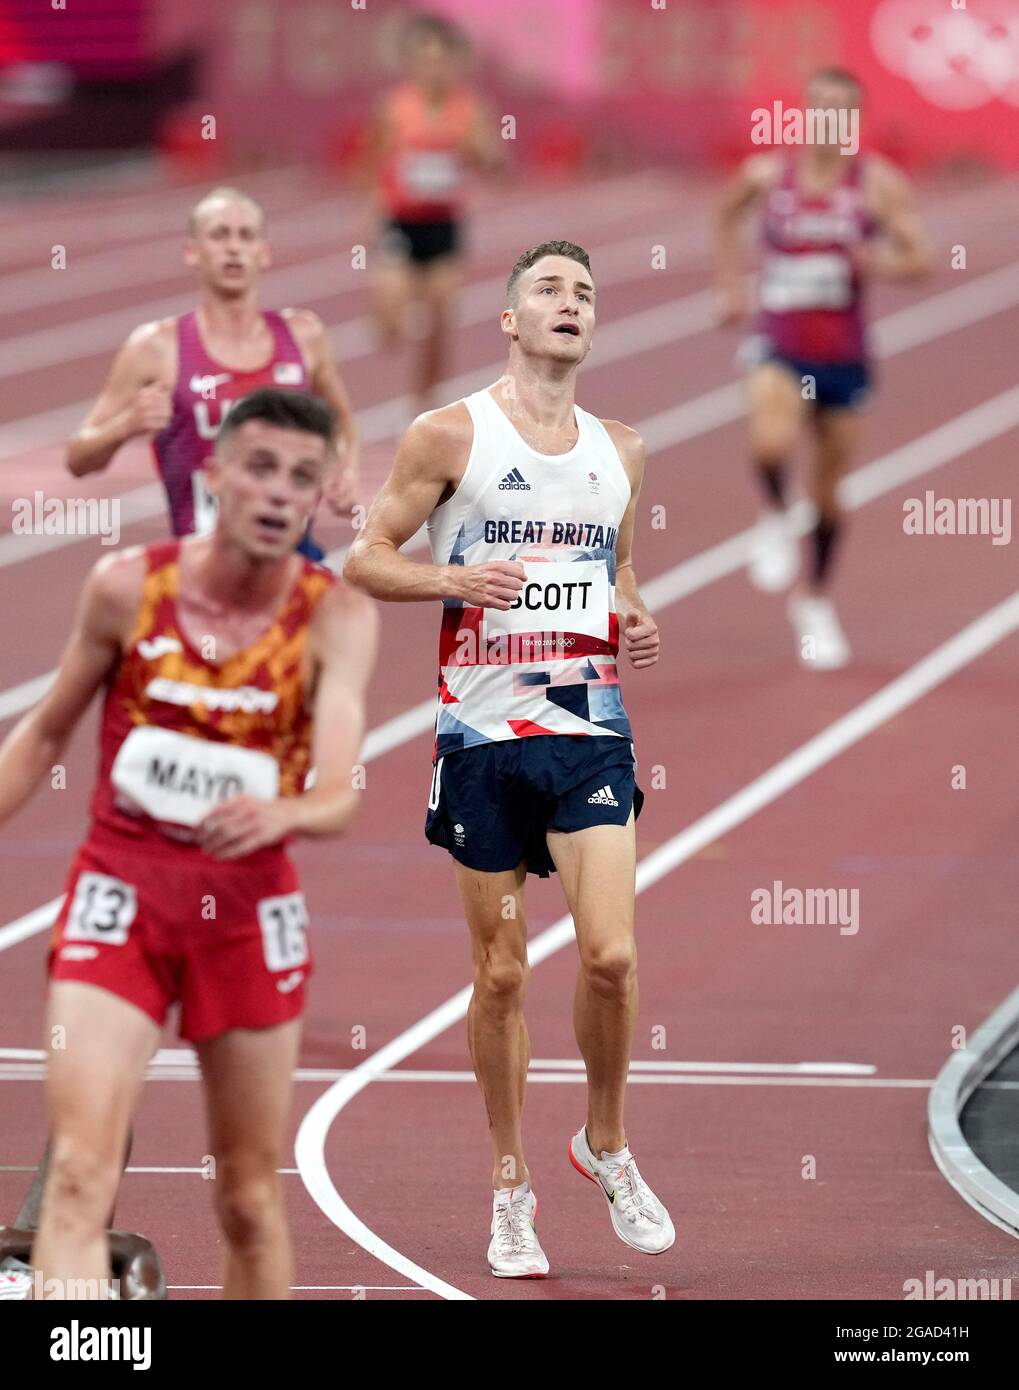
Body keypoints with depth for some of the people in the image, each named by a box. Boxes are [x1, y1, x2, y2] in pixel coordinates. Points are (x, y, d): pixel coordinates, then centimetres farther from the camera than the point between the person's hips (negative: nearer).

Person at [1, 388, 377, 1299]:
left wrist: (280, 815, -41)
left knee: (251, 1199, 10)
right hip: (120, 891, -1)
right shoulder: (127, 587, -7)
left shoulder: (336, 619, -9)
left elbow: (342, 798, -20)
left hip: (250, 908, 1)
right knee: (80, 1174, -16)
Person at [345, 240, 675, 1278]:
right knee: (501, 973, 3)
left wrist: (636, 622, 4)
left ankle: (606, 1147, 12)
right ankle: (511, 1188, 16)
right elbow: (365, 558, -1)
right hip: (485, 731, -2)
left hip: (591, 730, 2)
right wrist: (454, 580, -19)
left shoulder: (619, 451, 12)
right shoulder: (453, 435, -1)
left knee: (610, 953, -12)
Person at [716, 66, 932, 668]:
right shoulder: (766, 175, -3)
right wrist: (732, 284, 13)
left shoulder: (878, 183, -7)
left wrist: (883, 263, -28)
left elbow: (922, 258, -8)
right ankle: (776, 522, 3)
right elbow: (729, 214, 19)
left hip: (844, 354, 1)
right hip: (779, 346, -1)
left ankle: (816, 601, 34)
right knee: (772, 442, -31)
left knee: (829, 487, 11)